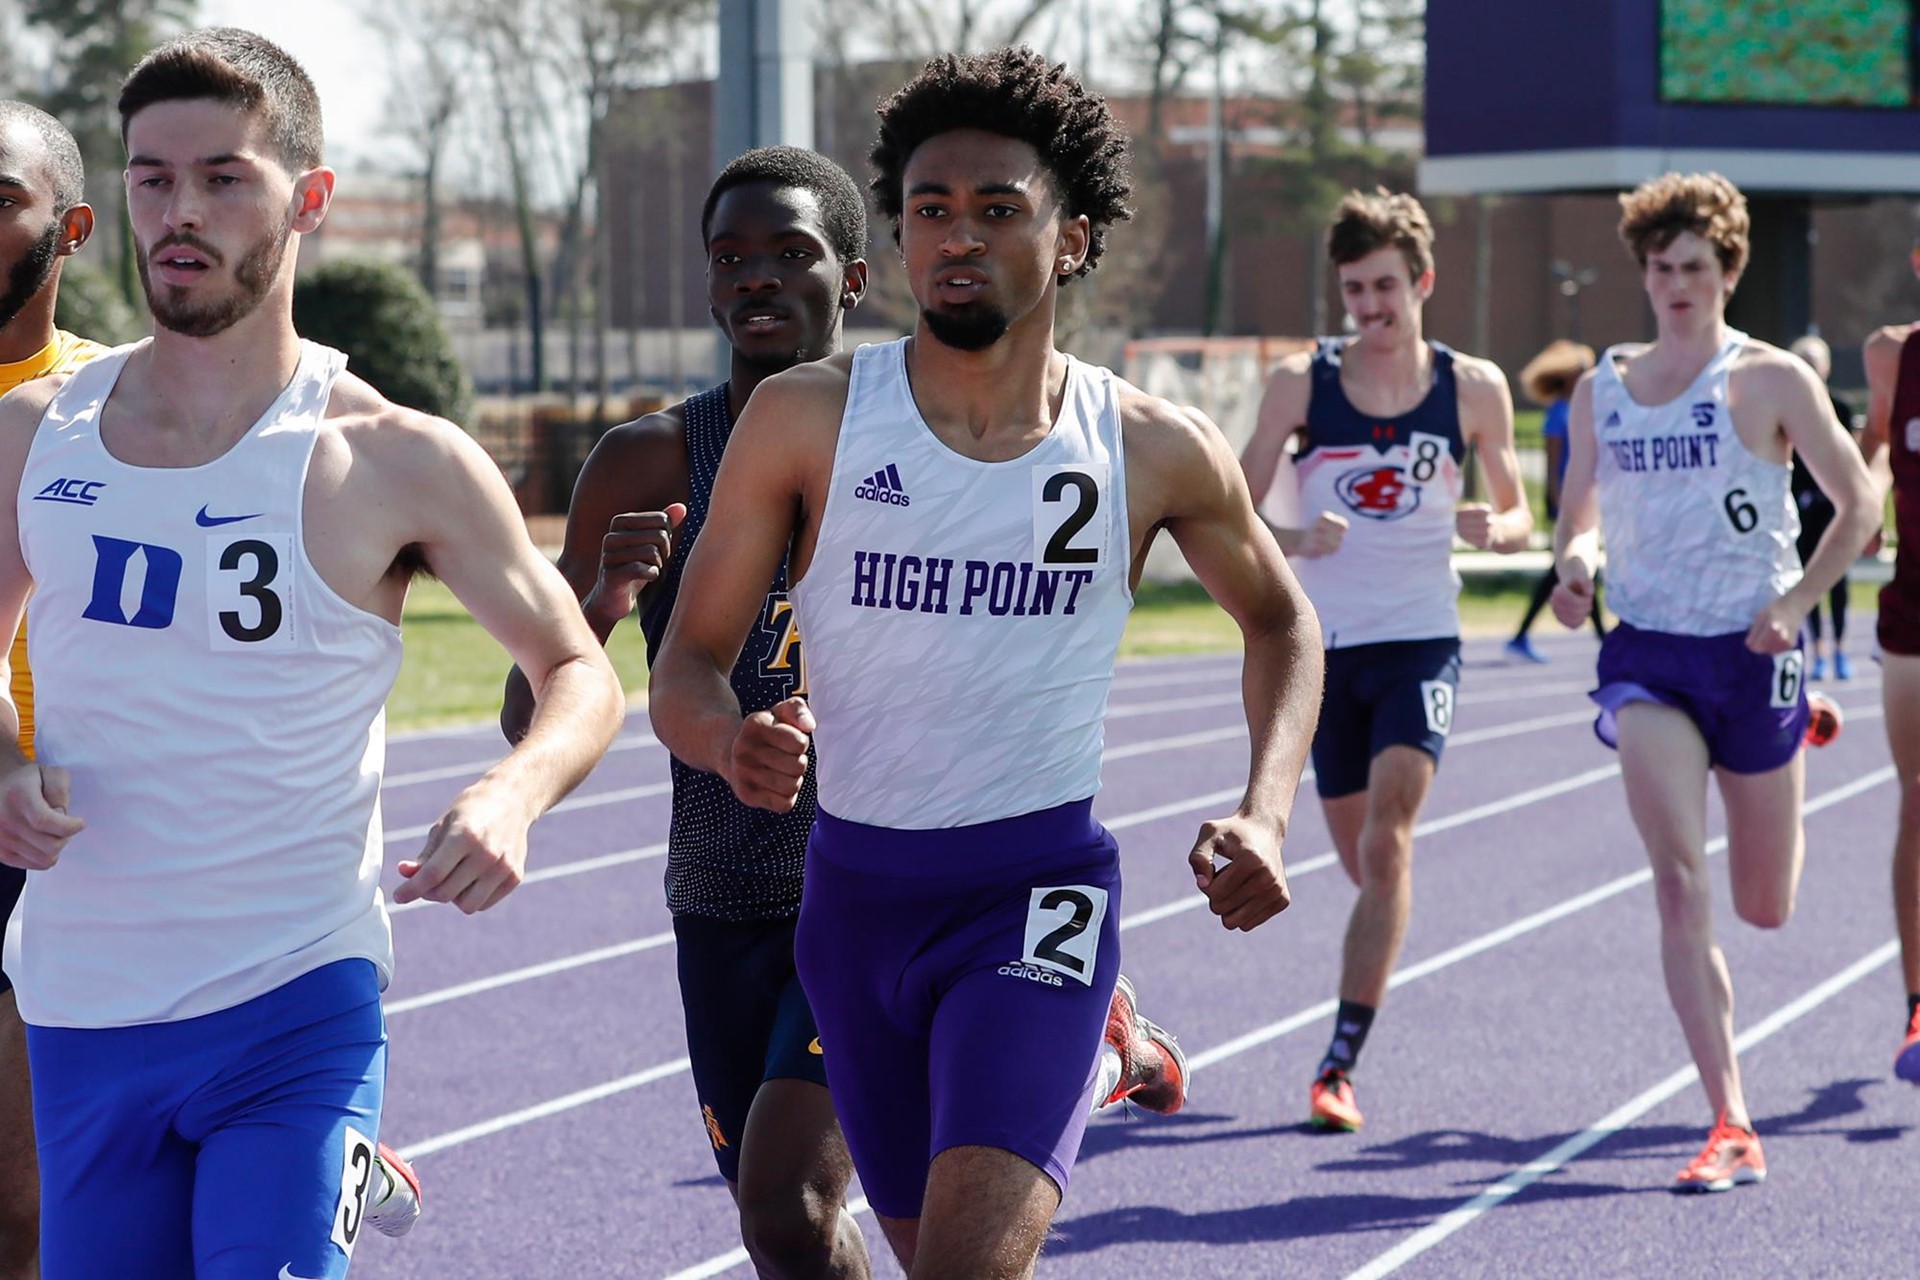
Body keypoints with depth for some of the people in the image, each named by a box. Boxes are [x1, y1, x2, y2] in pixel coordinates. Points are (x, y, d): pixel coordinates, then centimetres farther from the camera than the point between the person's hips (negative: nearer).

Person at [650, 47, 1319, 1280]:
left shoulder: (1156, 453, -3)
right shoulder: (807, 418, -5)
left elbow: (1282, 624, 15)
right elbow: (689, 663, -2)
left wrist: (1265, 814, -2)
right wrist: (733, 742, -26)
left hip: (1039, 892, -2)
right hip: (853, 892, 2)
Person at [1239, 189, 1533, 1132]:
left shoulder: (1474, 388, -1)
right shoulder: (1302, 382, -2)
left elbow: (1519, 518, 9)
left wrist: (1491, 528, -15)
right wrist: (1293, 540, -22)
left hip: (1420, 640, -2)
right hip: (1326, 646, 2)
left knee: (1387, 844, -17)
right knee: (1365, 862, 11)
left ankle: (1340, 1065, -17)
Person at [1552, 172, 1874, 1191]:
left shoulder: (1771, 380, -4)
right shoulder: (1601, 391, 7)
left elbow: (1858, 505, 0)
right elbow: (1577, 515, 17)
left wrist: (1797, 603, -12)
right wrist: (1574, 566, -5)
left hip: (1751, 652, -2)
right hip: (1646, 654, 2)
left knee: (1765, 907, 11)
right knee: (1679, 886, -16)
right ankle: (1731, 1128, -14)